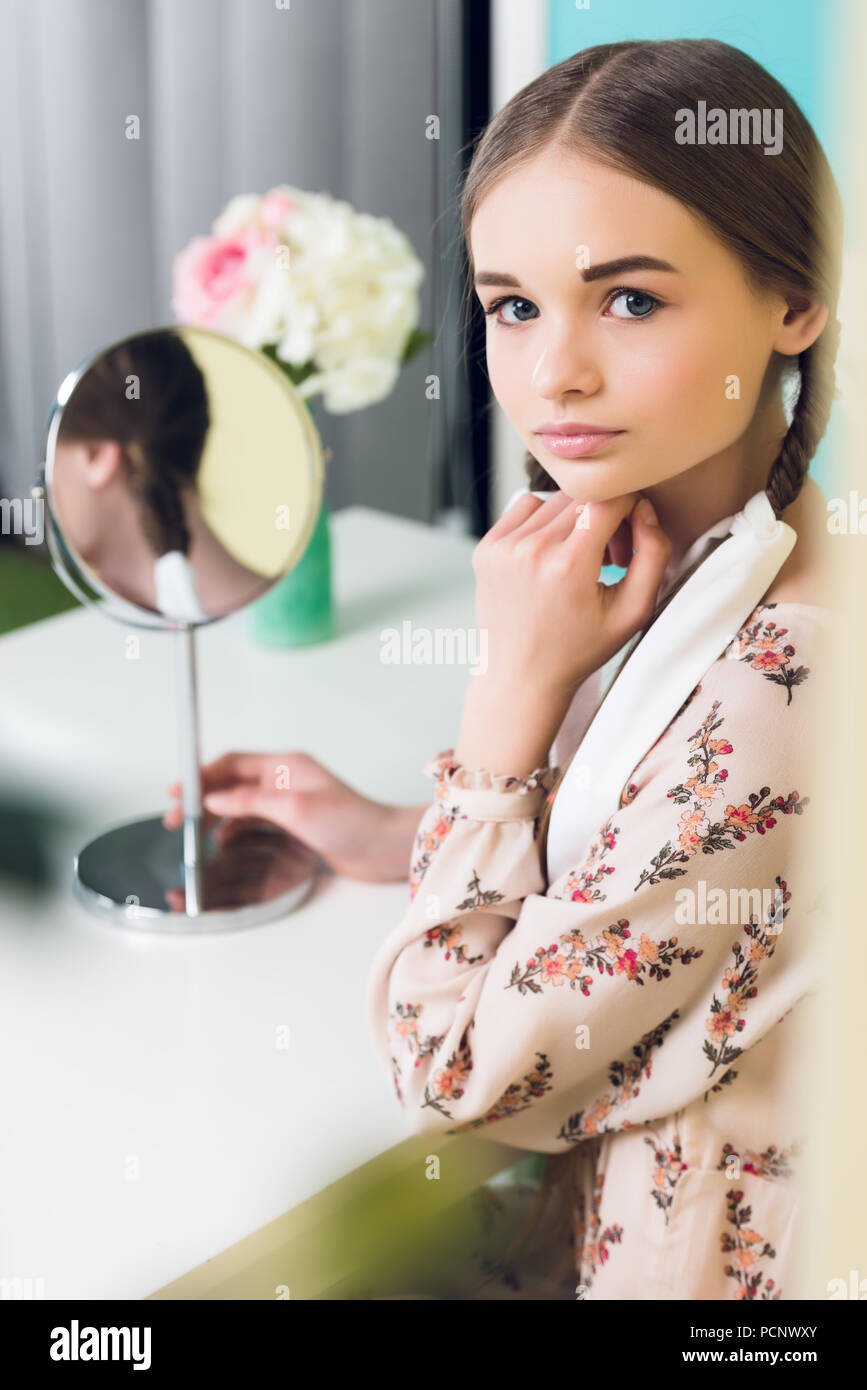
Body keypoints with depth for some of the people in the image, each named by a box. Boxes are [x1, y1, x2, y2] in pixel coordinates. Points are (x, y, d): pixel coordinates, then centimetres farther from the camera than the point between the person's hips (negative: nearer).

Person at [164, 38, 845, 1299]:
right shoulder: (680, 567, -4)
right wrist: (399, 840, 0)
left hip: (701, 1259, -7)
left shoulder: (789, 677, -32)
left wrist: (517, 684, -23)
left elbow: (451, 1067, -24)